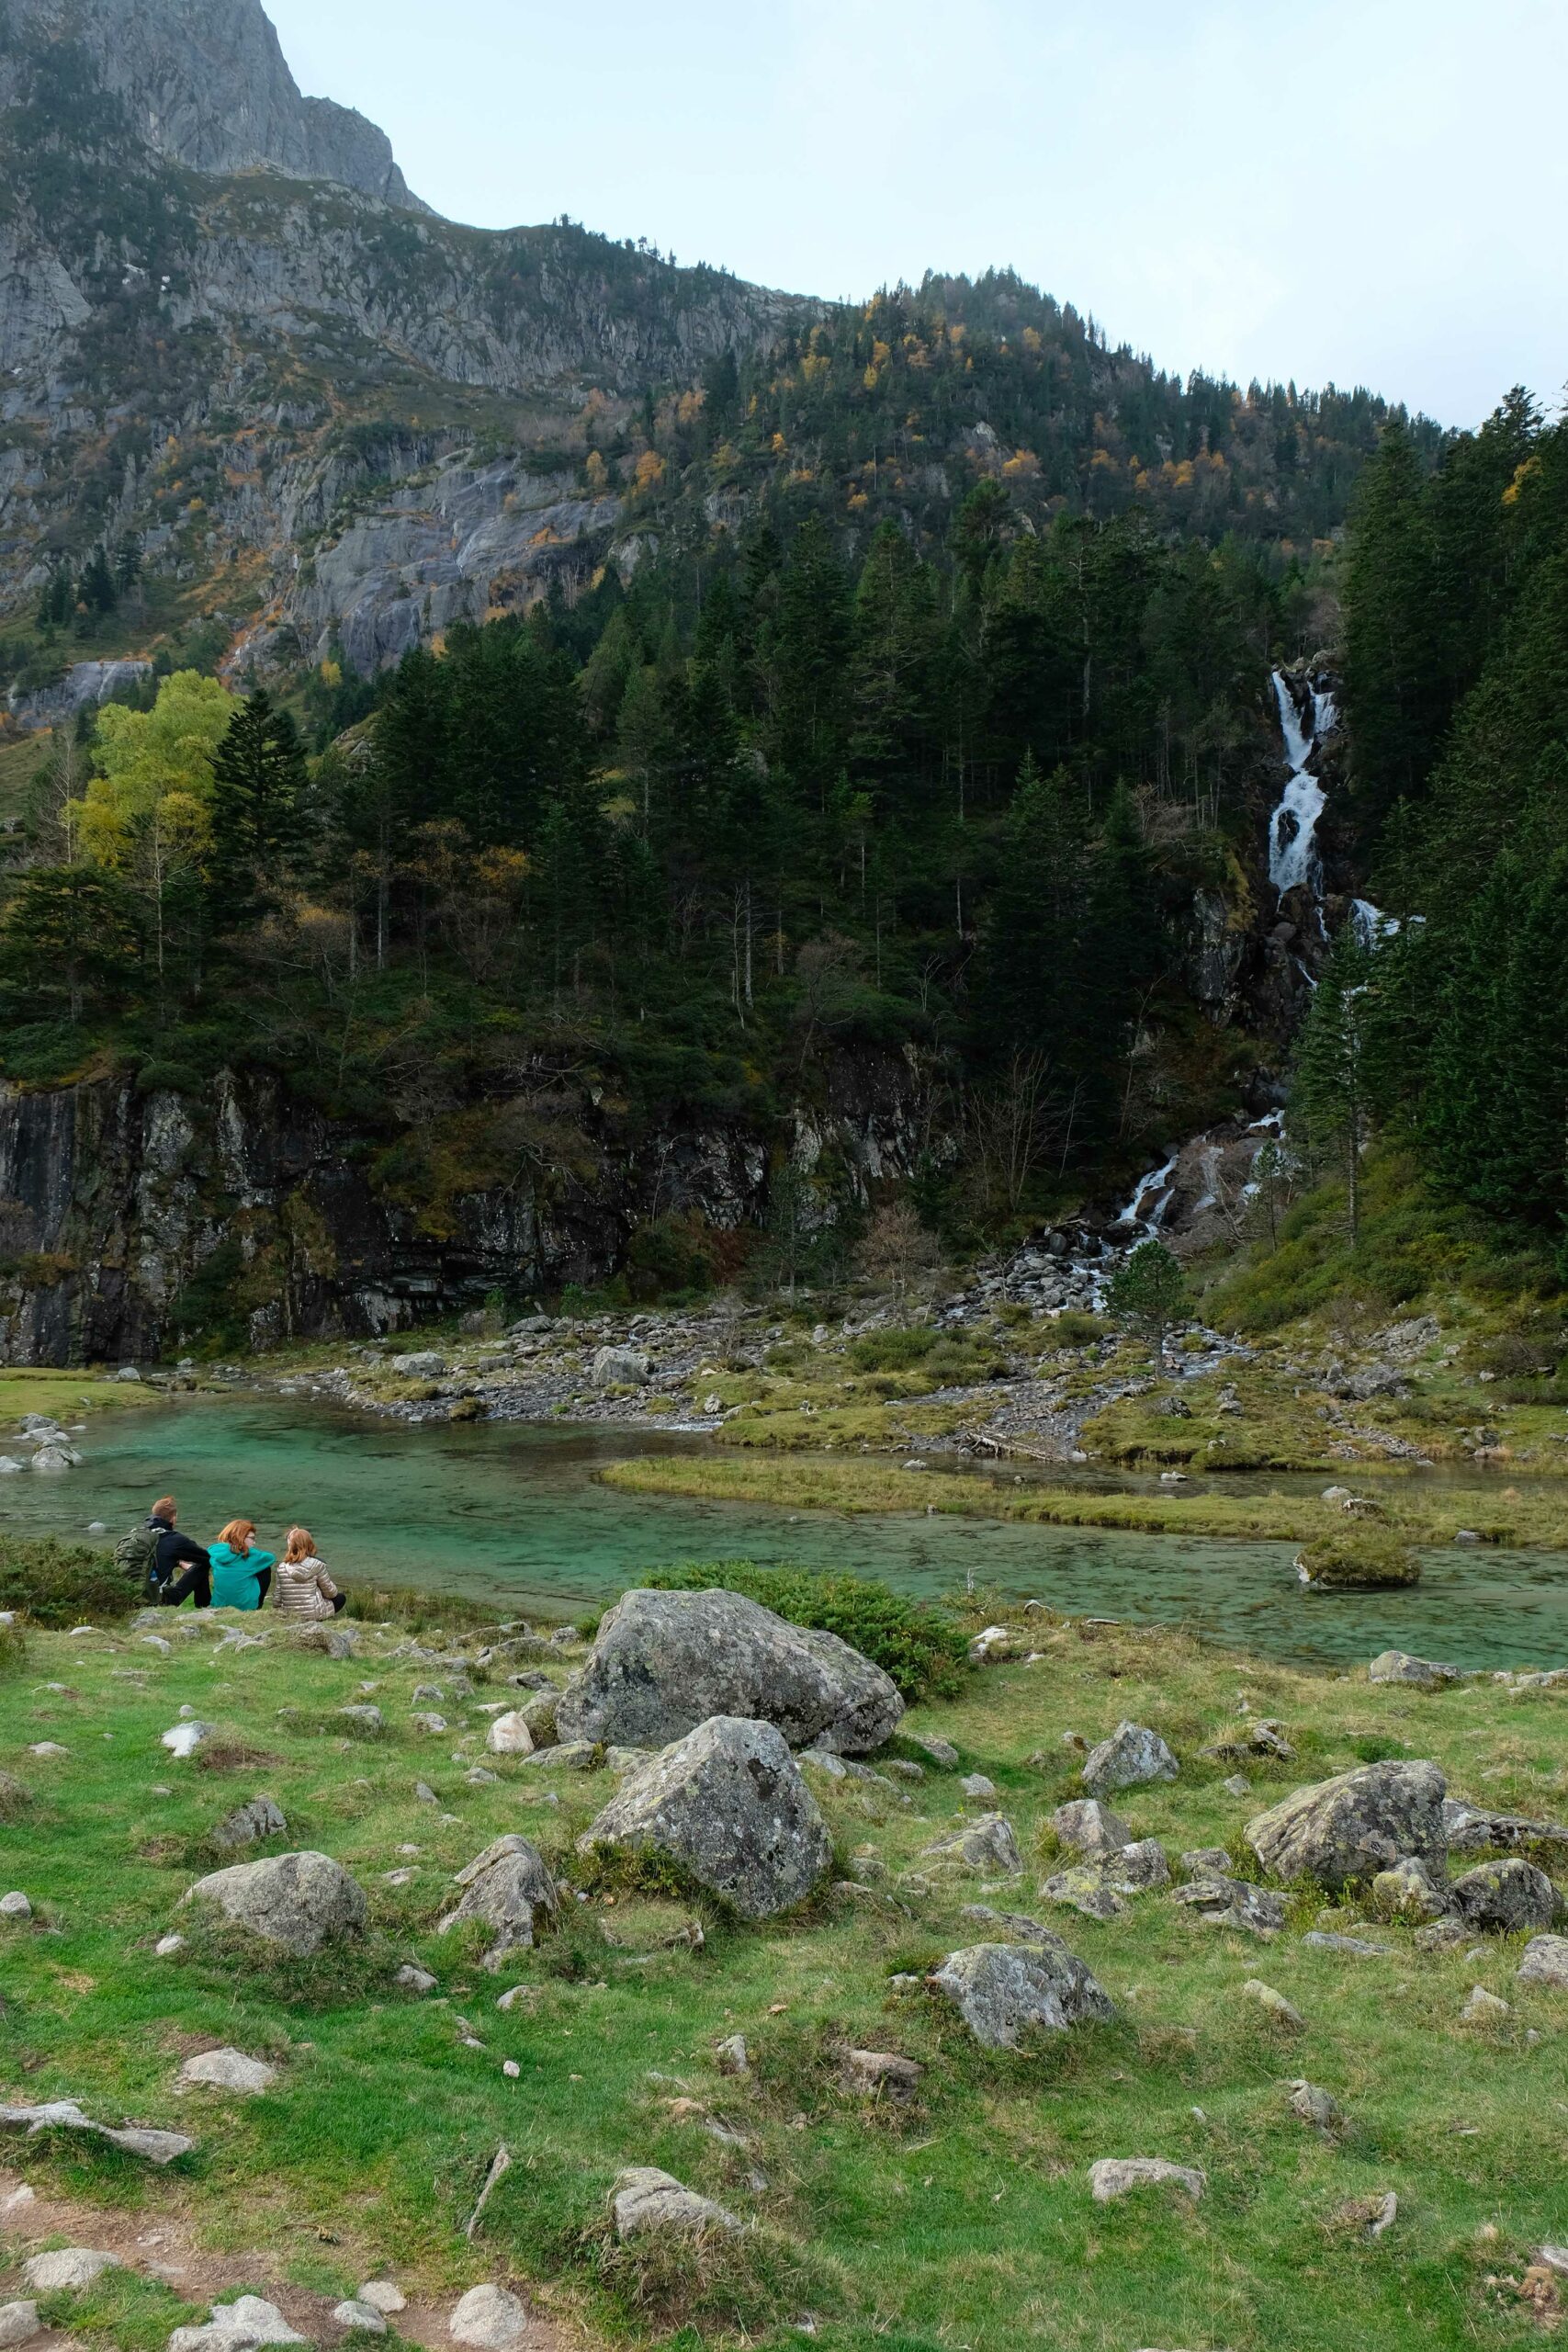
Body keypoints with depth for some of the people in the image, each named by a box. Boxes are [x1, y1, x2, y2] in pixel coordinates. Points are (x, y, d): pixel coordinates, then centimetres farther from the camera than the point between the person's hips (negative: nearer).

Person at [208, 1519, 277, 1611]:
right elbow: (271, 1557, 4)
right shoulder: (249, 1555, -15)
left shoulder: (215, 1551, -5)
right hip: (246, 1606, -5)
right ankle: (256, 1607, 22)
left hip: (218, 1605, 5)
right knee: (265, 1569, 14)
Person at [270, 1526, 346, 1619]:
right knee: (341, 1597, 20)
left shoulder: (282, 1567, -4)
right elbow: (330, 1592, -2)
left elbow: (277, 1596, 1)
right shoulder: (317, 1565, -12)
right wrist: (334, 1591, 22)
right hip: (314, 1614, -5)